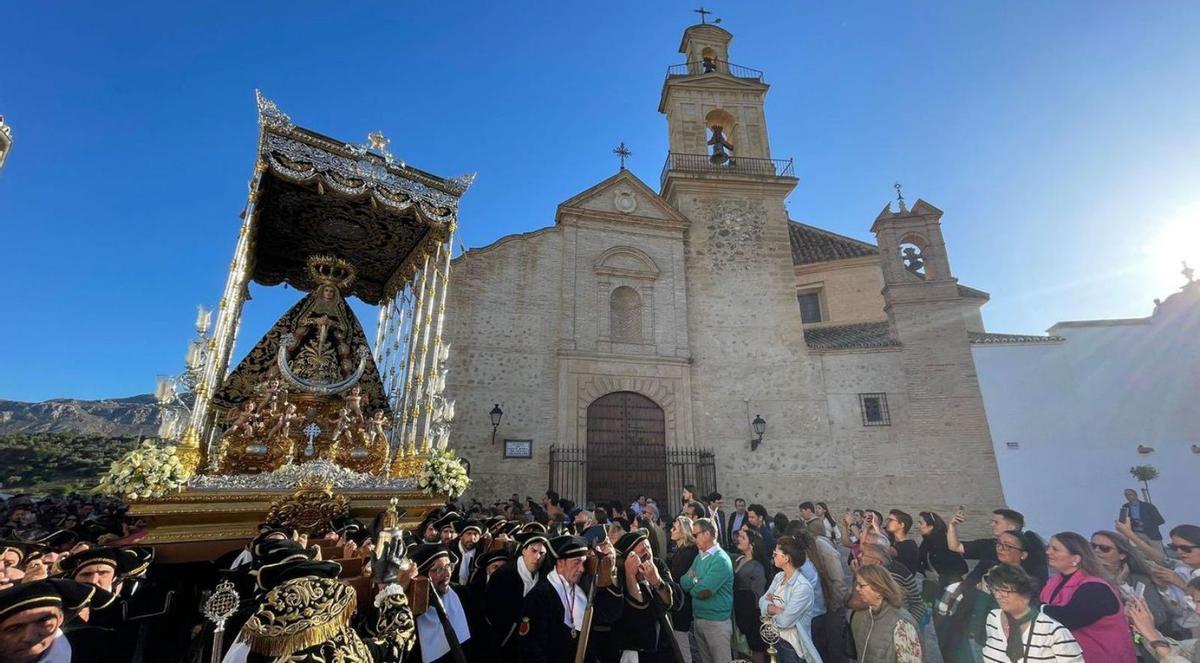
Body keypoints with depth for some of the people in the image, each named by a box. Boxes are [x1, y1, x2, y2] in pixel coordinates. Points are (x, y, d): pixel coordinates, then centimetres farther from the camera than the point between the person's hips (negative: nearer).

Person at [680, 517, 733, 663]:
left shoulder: (721, 560, -19)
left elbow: (703, 592, -24)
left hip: (716, 621, -8)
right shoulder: (699, 557, 7)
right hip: (697, 618, 8)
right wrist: (697, 581, -17)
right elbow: (684, 583, 0)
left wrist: (692, 584, -5)